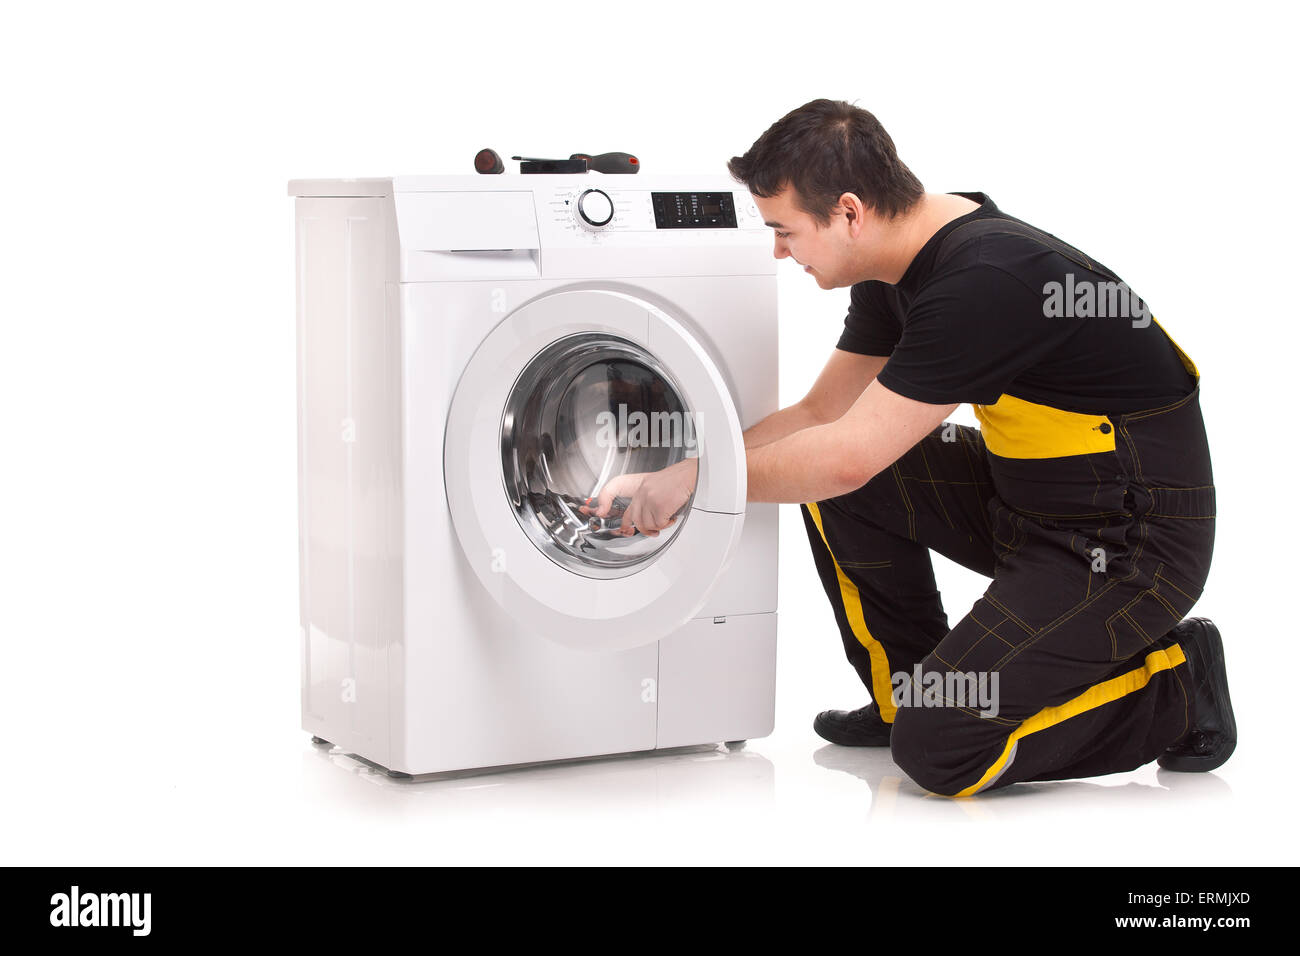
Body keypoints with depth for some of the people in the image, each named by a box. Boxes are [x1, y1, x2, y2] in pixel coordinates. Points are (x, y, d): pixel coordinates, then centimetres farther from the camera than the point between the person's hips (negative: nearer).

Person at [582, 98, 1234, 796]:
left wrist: (700, 477, -12)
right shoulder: (901, 266, 2)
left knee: (938, 749, -18)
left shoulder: (988, 282, -28)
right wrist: (663, 483, 2)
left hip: (1135, 541, -9)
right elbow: (821, 411, 10)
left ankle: (1175, 685, 1)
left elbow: (847, 457, -26)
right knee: (835, 486, 1)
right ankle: (906, 693, 16)